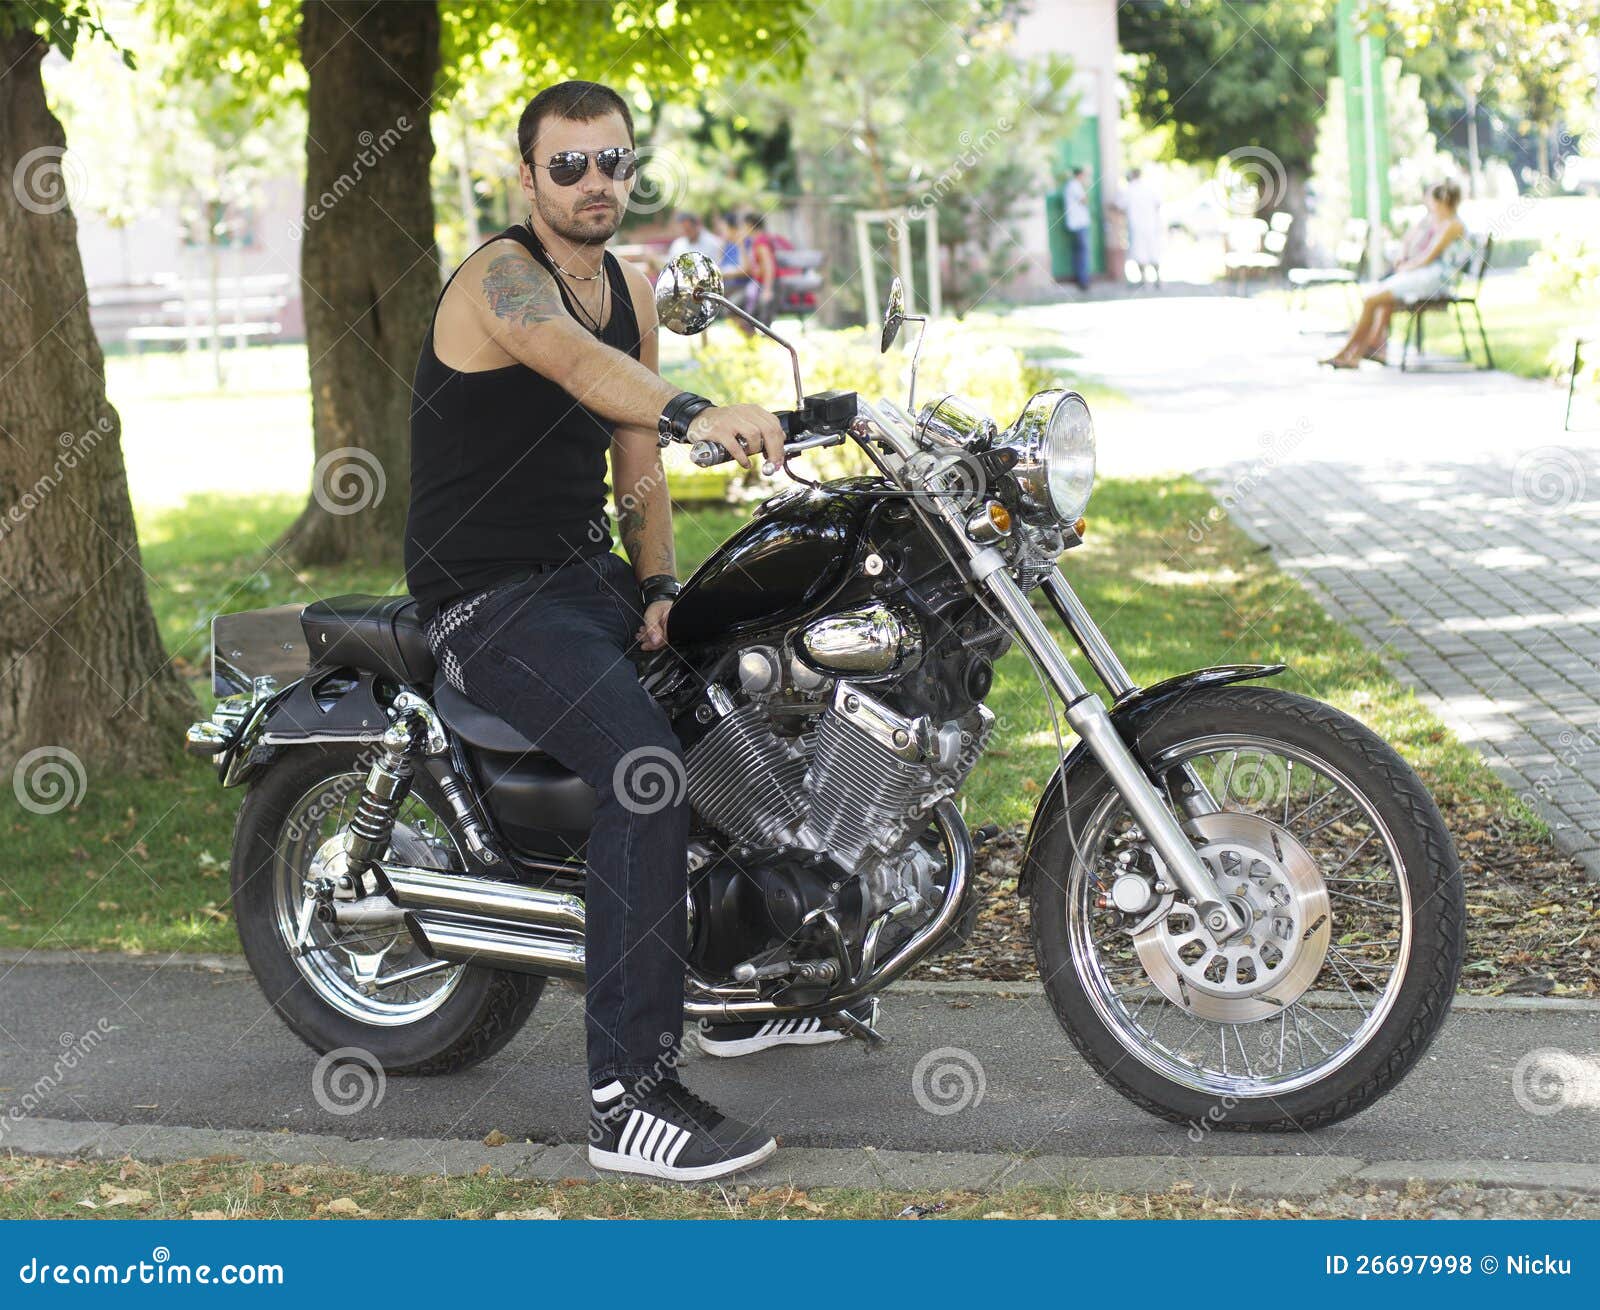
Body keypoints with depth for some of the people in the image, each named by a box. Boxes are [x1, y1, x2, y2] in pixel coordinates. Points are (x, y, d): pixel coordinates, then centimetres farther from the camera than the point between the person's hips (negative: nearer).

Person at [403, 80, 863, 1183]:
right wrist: (701, 414, -57)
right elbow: (577, 361, -40)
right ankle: (630, 1097, -31)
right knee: (647, 766, -31)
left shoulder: (632, 287, 11)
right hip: (486, 596, -10)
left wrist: (660, 588, 0)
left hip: (587, 572, 10)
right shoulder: (501, 275, -17)